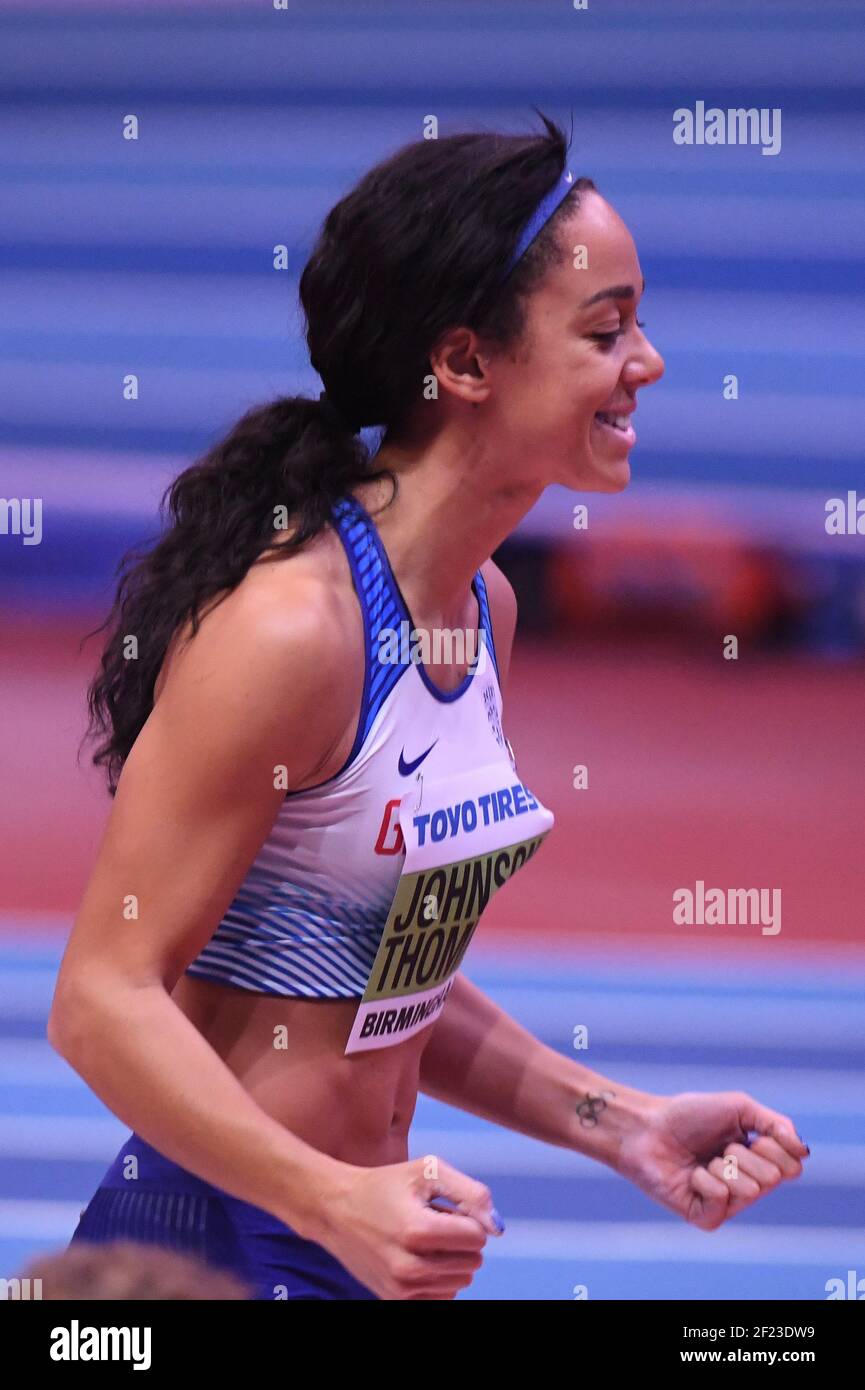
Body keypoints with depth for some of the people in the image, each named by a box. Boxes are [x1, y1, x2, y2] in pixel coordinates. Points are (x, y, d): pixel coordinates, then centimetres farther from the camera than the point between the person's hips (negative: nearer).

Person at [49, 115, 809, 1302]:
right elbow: (109, 999, -21)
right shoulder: (290, 625, -20)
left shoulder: (481, 610, 6)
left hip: (366, 1239, 8)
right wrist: (339, 1204, -30)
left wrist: (624, 1129, 6)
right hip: (213, 1247, -8)